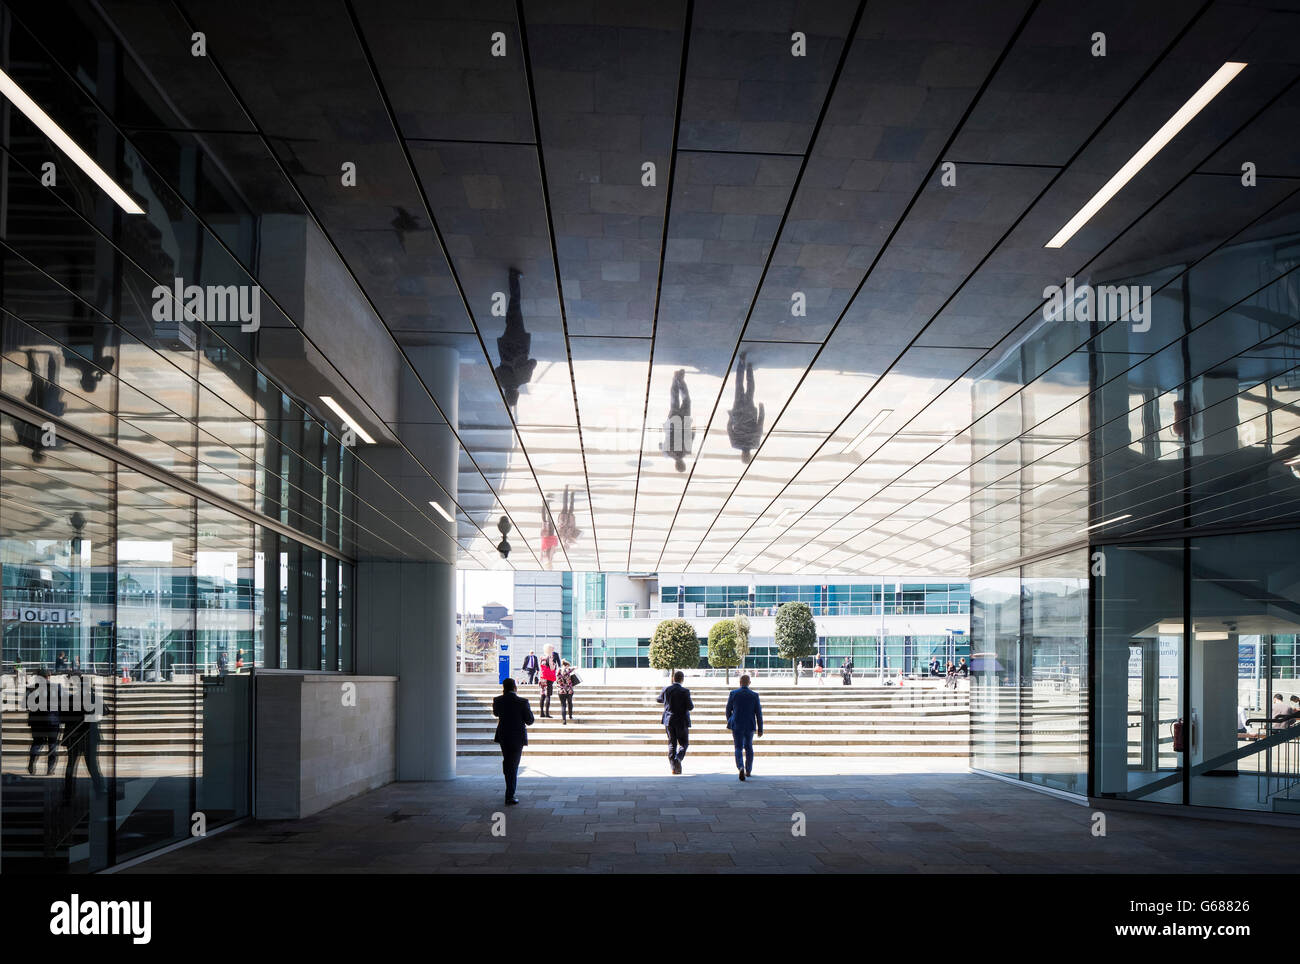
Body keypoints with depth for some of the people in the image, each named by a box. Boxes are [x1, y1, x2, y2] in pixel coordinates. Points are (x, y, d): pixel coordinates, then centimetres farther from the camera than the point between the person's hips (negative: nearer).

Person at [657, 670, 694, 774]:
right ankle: (678, 759, -17)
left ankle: (673, 767, 6)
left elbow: (659, 699, 16)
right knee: (683, 743, 9)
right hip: (682, 721, -3)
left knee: (671, 743, 10)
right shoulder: (685, 691, -12)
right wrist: (692, 705, 8)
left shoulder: (666, 689, -1)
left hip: (669, 721, 3)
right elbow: (690, 707, -13)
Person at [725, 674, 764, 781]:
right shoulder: (754, 695, -5)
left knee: (738, 748, 1)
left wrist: (729, 721, 20)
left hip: (736, 725, -1)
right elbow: (759, 713, -4)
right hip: (750, 726, 1)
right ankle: (748, 771, 27)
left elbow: (728, 710, 3)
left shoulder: (733, 693, -5)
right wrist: (760, 729, 2)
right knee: (749, 747, 19)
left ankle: (741, 767, -24)